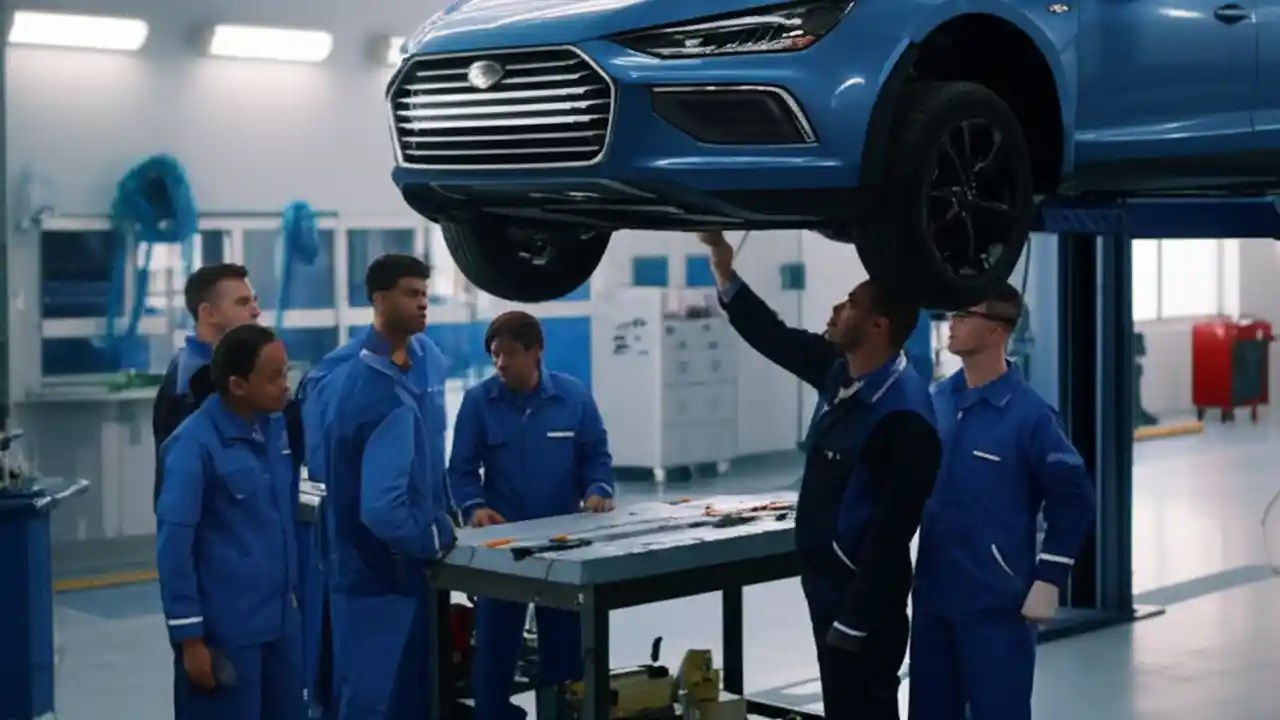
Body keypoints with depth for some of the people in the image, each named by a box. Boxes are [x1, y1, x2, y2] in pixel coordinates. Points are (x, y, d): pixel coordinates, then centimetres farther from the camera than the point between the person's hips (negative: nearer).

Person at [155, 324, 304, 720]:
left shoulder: (275, 427, 5)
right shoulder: (195, 445, -17)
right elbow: (173, 544, -16)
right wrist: (190, 637, -15)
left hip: (279, 620, 7)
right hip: (224, 631, -7)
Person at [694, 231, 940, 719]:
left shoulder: (904, 413, -24)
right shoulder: (839, 371, 3)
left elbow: (892, 531, -25)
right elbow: (775, 338, 19)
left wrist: (856, 619, -23)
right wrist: (725, 274, 10)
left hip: (862, 597, -9)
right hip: (827, 581, 9)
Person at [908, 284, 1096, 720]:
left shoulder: (1028, 414, -13)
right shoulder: (937, 401, 5)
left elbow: (1074, 502, -9)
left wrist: (1046, 584, -10)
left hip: (997, 604, -6)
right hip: (932, 597, 6)